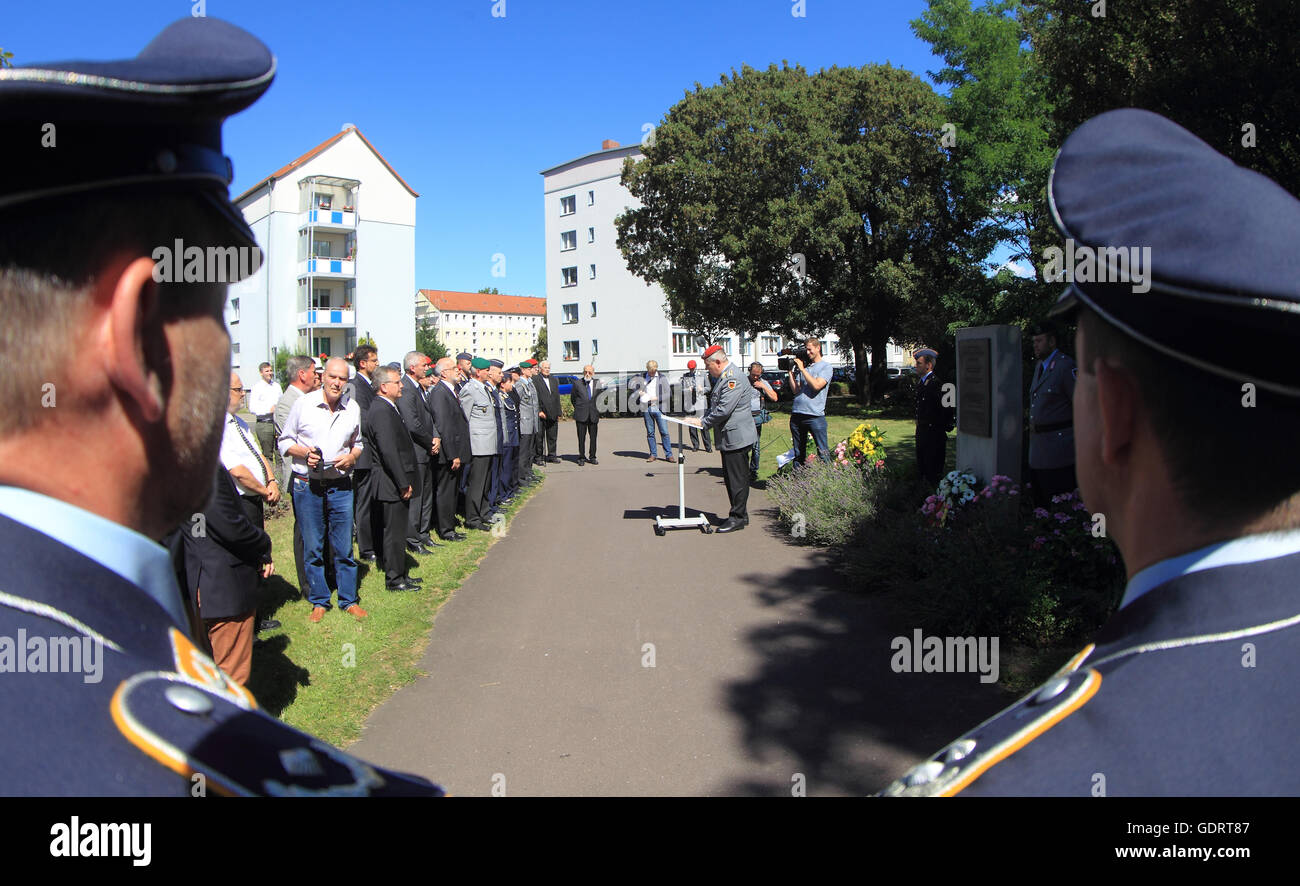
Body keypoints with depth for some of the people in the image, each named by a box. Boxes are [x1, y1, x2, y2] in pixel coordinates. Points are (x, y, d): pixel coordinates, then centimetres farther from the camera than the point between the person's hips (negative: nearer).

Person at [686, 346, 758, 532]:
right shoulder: (722, 378, 16)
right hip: (729, 438, 11)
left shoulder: (733, 378, -18)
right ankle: (739, 515, 23)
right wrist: (701, 419, 11)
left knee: (737, 479, -4)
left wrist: (703, 423, -12)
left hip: (737, 438, -11)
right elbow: (715, 406, 26)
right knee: (730, 477, 15)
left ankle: (738, 518, 2)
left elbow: (724, 410, -23)